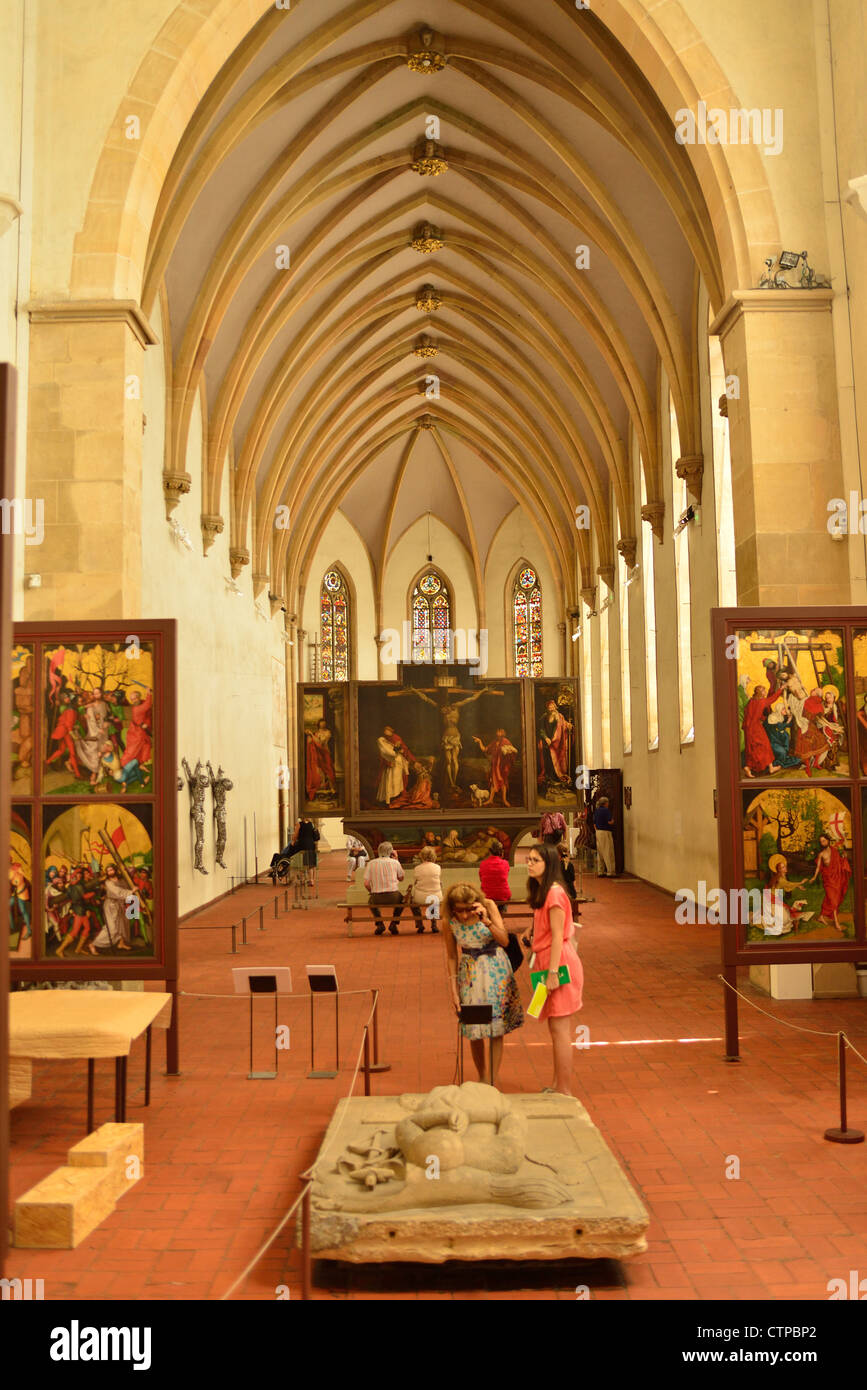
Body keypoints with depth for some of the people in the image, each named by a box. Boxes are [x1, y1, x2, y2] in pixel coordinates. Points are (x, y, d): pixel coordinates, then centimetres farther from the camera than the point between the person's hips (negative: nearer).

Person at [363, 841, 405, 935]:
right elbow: (401, 878, 15)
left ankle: (379, 923, 21)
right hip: (393, 896, 0)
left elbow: (366, 884, -4)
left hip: (377, 897, 0)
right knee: (401, 899, 34)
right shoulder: (395, 862, -1)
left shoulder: (371, 863, 0)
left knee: (372, 901, 36)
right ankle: (394, 923, 22)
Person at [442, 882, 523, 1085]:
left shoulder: (488, 906, -15)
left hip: (496, 968, -1)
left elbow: (505, 941, -17)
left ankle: (494, 1081, 9)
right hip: (470, 973, 1)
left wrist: (486, 920, -31)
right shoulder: (449, 922, -12)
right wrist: (454, 991, -6)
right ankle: (481, 1078, 25)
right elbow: (452, 957, -3)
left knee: (497, 1029, 0)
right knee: (474, 1030, 5)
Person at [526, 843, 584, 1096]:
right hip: (549, 961, 10)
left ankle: (564, 1091, 0)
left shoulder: (554, 893, -17)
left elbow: (558, 936, -19)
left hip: (559, 962, -10)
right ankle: (558, 1085, 24)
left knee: (559, 1029, -5)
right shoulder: (541, 891, 13)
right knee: (556, 1028, 15)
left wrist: (552, 972, -21)